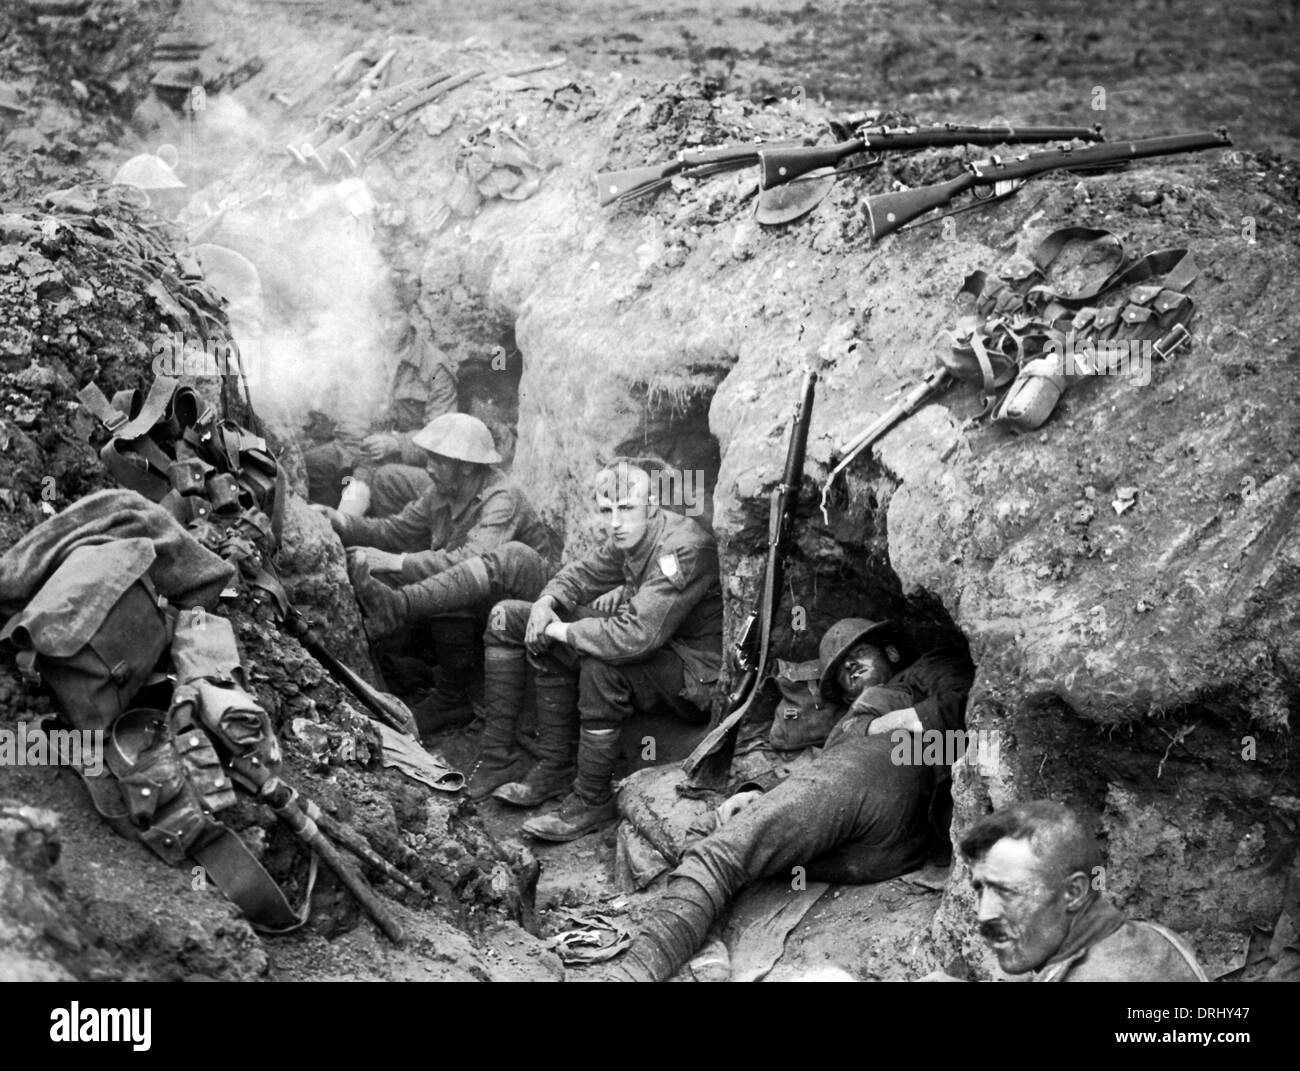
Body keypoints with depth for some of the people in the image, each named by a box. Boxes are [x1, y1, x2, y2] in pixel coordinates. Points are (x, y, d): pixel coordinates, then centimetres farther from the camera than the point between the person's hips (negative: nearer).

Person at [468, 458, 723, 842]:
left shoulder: (685, 549, -28)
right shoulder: (629, 537, 0)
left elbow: (635, 636, -38)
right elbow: (581, 573, 17)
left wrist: (561, 629, -24)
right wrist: (546, 603, -6)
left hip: (698, 676, -9)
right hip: (655, 648, 9)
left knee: (601, 665, -37)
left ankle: (592, 802, -17)